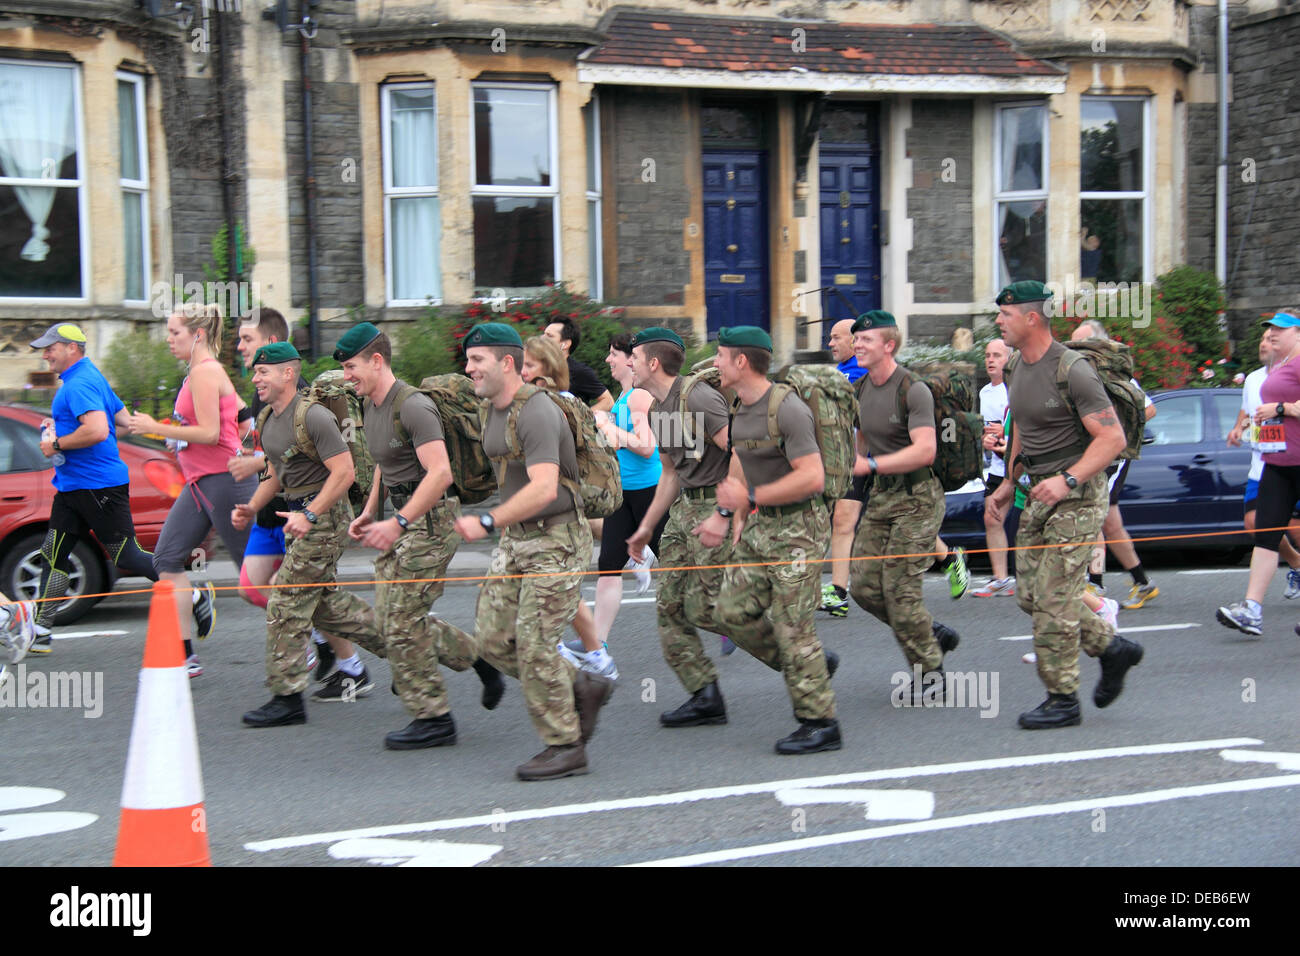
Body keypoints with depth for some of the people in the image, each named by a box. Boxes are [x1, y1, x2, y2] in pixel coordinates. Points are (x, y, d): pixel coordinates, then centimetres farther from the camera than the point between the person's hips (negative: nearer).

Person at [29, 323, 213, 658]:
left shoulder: (79, 385, -17)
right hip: (73, 486, 11)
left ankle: (194, 597, 5)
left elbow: (97, 431, -31)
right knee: (53, 555, 7)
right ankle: (38, 634, 9)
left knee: (127, 558, -6)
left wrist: (57, 445, -17)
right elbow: (124, 421, 22)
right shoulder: (91, 377, 16)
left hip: (98, 486, -11)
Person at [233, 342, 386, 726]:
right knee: (324, 601, 15)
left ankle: (287, 698, -3)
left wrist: (309, 515, -24)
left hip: (324, 516, -10)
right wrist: (252, 508, 6)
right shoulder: (267, 420, 12)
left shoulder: (313, 417, -17)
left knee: (286, 604, -9)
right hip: (301, 513, 10)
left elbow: (344, 471, -21)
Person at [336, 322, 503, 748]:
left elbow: (440, 473, -26)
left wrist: (398, 523, -27)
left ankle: (433, 719, 3)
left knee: (403, 621, -9)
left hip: (430, 520, -10)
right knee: (389, 617, 9)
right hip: (402, 518, 10)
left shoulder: (412, 406, -19)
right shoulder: (371, 407, 12)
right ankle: (480, 658, 25)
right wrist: (369, 512, 16)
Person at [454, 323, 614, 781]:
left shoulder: (537, 413, -20)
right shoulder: (492, 412, 11)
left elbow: (543, 489, -30)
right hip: (517, 539, 9)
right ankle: (583, 687, 20)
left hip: (556, 541, -9)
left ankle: (565, 747, 5)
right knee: (493, 639, 5)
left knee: (533, 644, -8)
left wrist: (487, 523, -31)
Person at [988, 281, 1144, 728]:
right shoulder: (1017, 370, 10)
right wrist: (1008, 485, 19)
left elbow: (1113, 438, -20)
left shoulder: (1072, 370, -17)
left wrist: (1068, 480, -28)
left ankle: (1062, 700, 3)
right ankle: (1112, 647, 25)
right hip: (1039, 494, 9)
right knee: (1030, 595, 9)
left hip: (1078, 495, -9)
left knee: (1053, 598, -8)